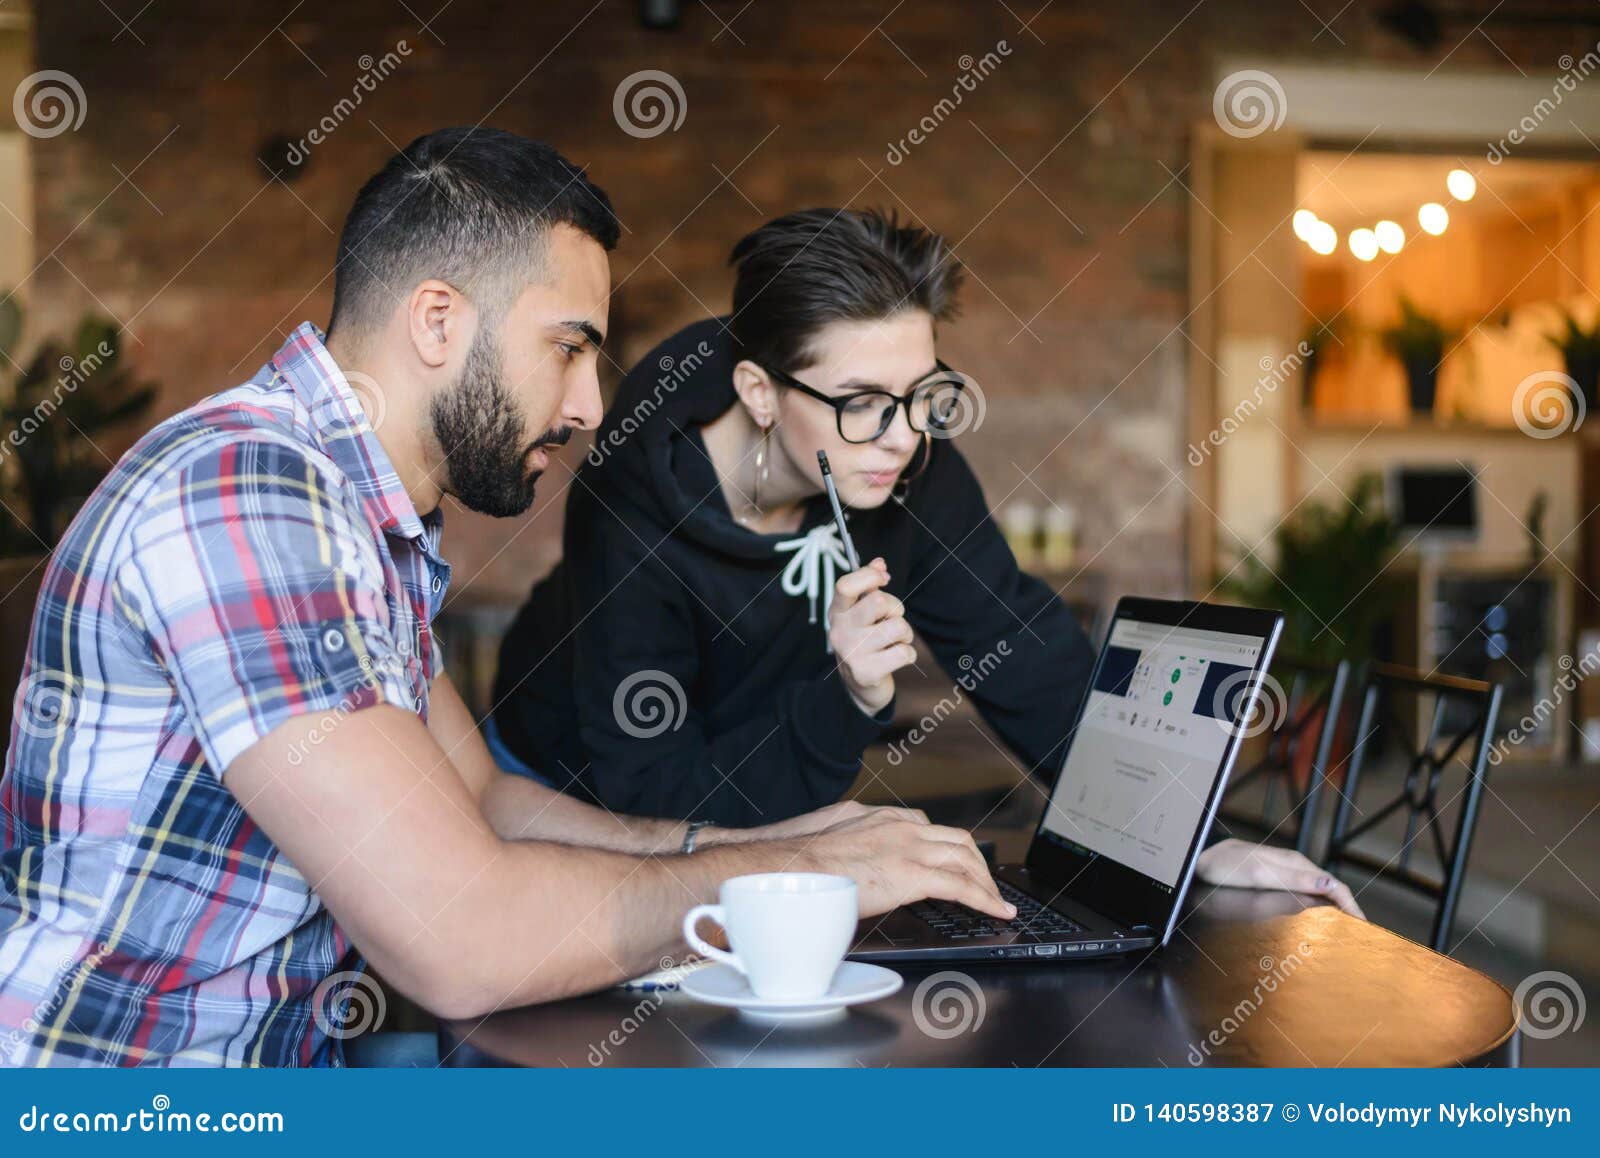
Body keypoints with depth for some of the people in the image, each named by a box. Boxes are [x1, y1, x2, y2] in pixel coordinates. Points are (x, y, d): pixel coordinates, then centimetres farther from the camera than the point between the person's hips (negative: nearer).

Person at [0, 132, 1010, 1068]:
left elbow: (480, 801, 16)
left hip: (285, 1057, 8)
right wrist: (789, 872, -14)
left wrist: (748, 846, 3)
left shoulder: (377, 522, 8)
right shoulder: (245, 491, -22)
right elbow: (463, 942, -26)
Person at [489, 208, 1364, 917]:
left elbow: (1030, 660, -15)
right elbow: (660, 807, -31)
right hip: (573, 795, -3)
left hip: (762, 813, 4)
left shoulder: (912, 469, -20)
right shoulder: (630, 500, -33)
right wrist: (849, 699, -42)